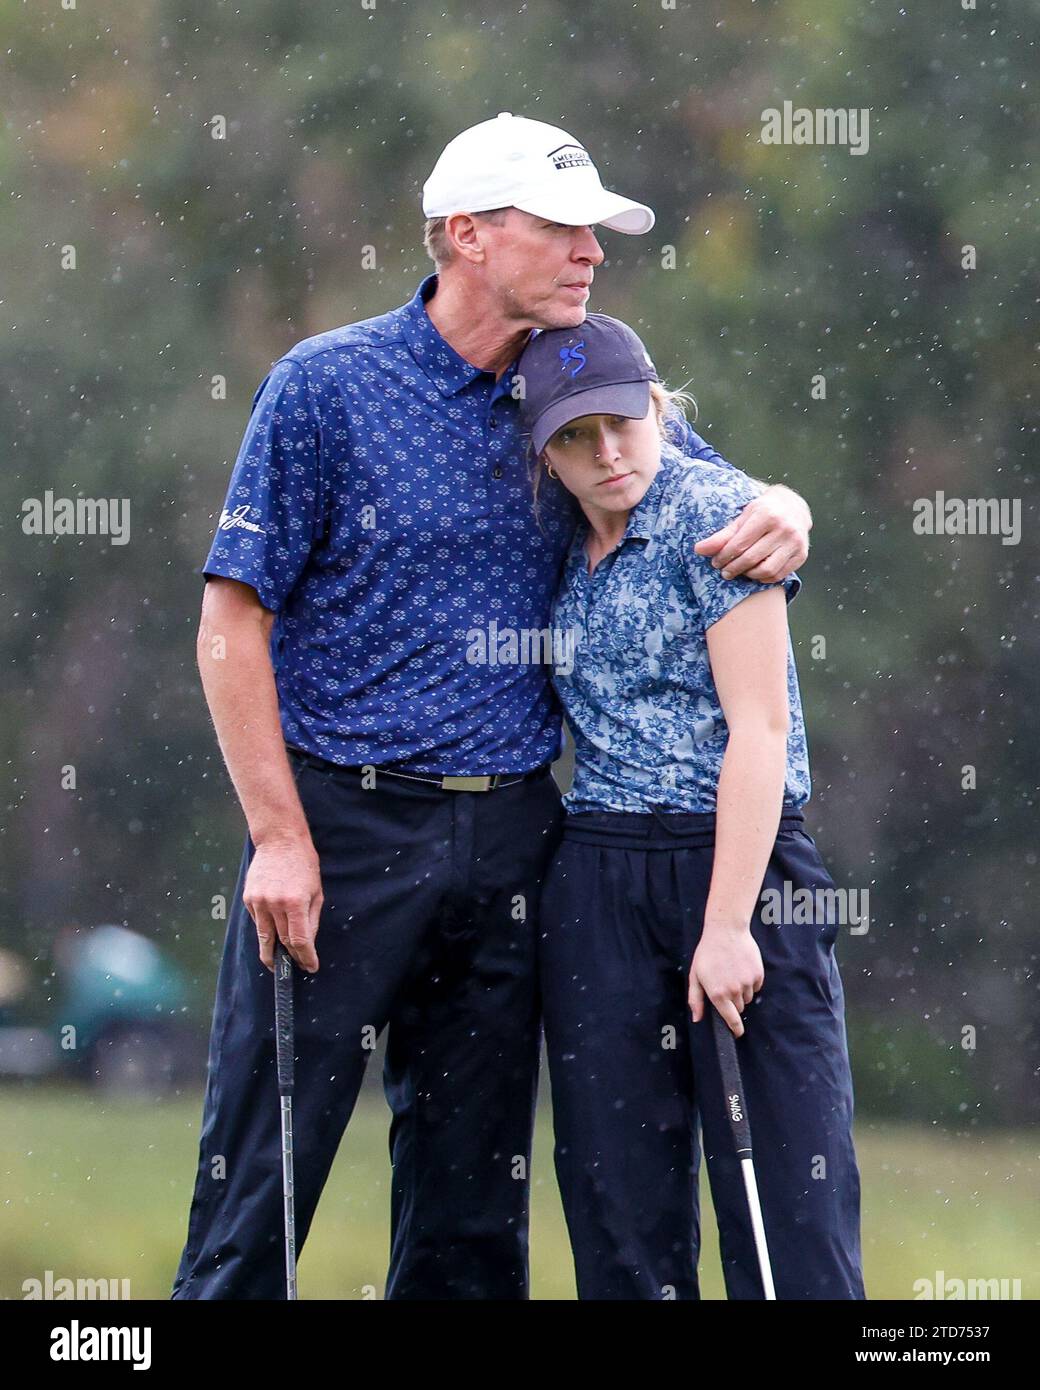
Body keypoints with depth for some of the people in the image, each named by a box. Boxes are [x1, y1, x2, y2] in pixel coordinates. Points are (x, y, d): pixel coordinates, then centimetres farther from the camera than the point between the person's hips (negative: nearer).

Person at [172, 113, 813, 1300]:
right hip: (342, 818, -5)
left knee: (475, 1200, 8)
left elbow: (727, 494, 20)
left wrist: (785, 514, -6)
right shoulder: (325, 386, -5)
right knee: (259, 1176, -6)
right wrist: (278, 837, -13)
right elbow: (232, 624, -5)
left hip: (508, 835, 5)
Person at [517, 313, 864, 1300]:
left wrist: (727, 924, -18)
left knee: (788, 1177, -10)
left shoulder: (715, 512, -7)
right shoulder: (564, 551, 12)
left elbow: (759, 728, -13)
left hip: (738, 856, -6)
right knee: (618, 1183, 3)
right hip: (595, 880, 6)